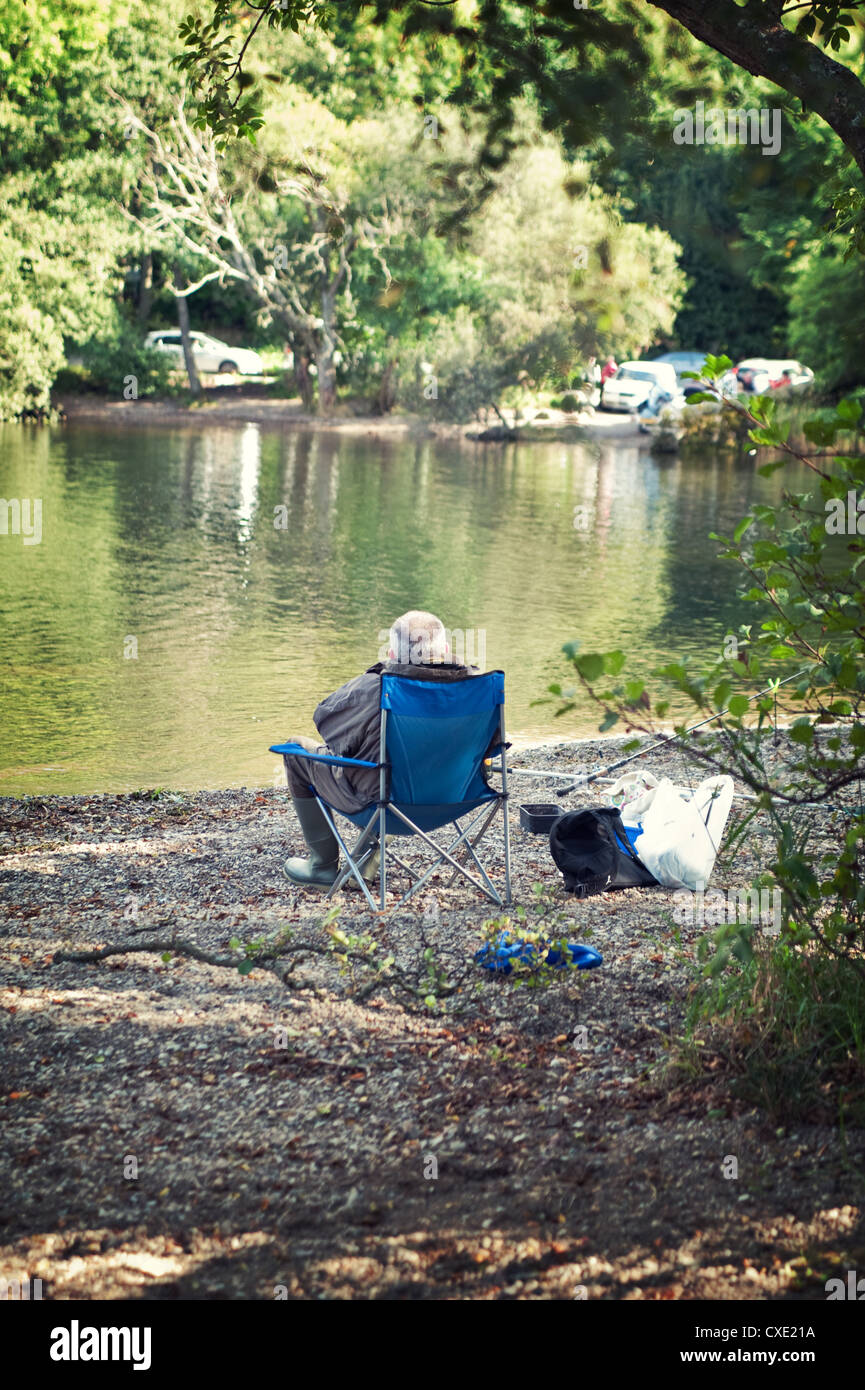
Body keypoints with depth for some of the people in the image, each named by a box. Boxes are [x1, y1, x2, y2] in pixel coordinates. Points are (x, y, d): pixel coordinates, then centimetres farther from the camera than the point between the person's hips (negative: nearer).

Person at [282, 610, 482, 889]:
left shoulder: (373, 689, -26)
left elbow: (324, 717, -5)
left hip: (375, 800, -5)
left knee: (297, 750, 18)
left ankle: (325, 867, 26)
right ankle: (367, 865, 37)